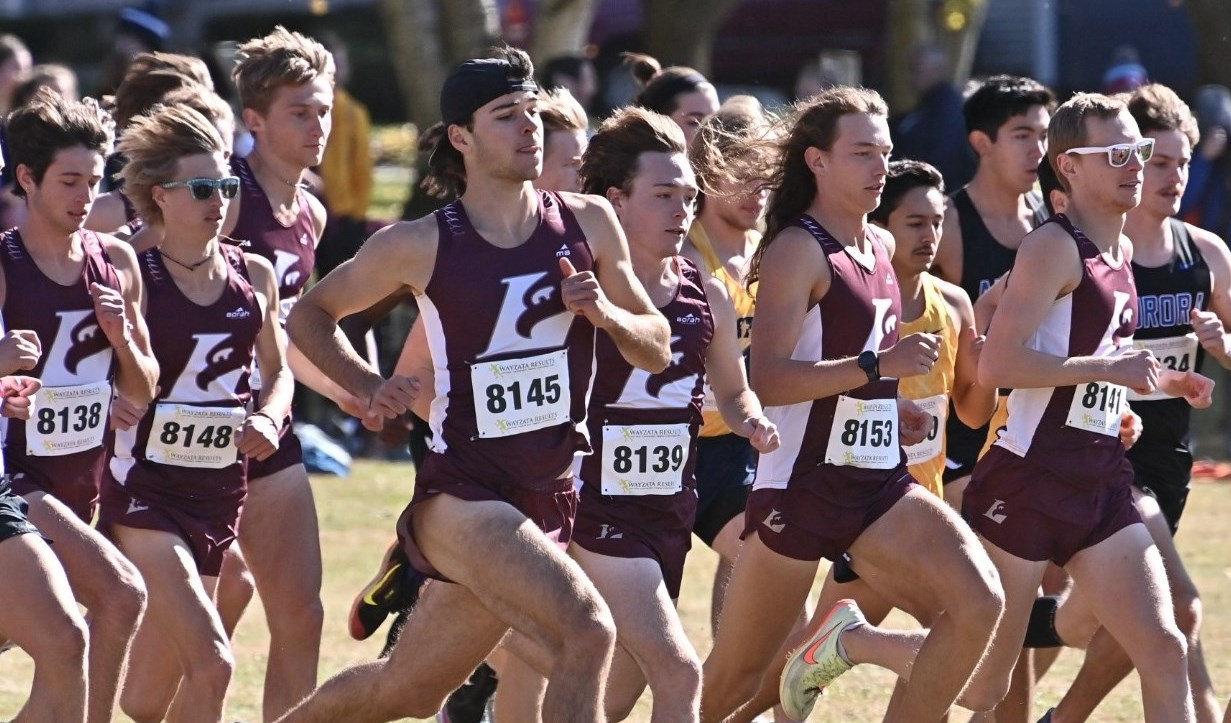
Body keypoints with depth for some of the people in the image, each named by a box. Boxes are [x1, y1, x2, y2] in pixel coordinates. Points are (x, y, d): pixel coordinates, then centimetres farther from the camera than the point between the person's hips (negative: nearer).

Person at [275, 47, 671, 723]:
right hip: (463, 493, -5)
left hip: (549, 500, 5)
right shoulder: (421, 246, -7)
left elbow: (656, 350, 9)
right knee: (587, 631, -27)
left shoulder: (588, 223, 2)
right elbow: (310, 314, 9)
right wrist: (367, 387, -6)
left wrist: (604, 312, -11)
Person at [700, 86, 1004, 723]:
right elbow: (766, 380, -22)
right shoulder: (796, 251, -11)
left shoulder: (882, 247, 13)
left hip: (879, 482, 7)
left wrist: (893, 409, 14)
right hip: (801, 485, -7)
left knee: (980, 604, -16)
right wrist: (877, 366, -27)